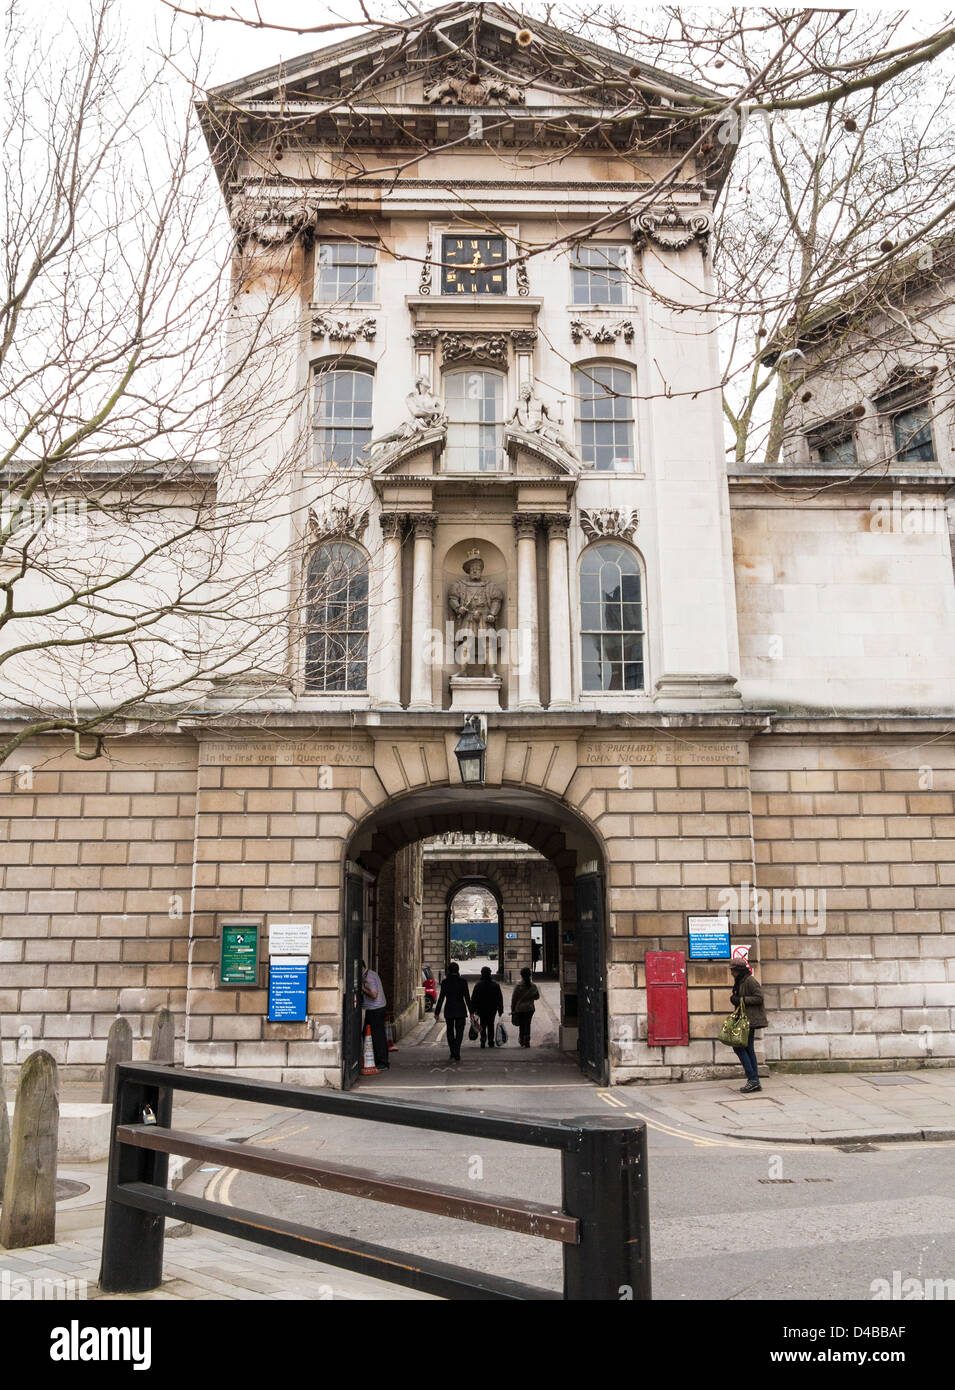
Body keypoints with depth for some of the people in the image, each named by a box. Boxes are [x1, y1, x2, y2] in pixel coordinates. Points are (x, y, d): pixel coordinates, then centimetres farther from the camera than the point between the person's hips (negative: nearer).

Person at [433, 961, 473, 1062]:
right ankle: (456, 1054, -6)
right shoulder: (463, 981, -5)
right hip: (460, 1010, -1)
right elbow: (467, 997, -5)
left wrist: (437, 1012, 2)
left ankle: (453, 1054, 16)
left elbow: (441, 997, -4)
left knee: (450, 1032, 15)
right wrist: (471, 1011, 0)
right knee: (459, 1032, 5)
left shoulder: (445, 981, -4)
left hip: (449, 1010, 1)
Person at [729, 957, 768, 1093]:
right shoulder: (739, 982, 16)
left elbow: (759, 998, -20)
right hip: (745, 1019, 10)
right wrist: (734, 999, 8)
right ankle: (755, 1082, 14)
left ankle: (752, 1079, -8)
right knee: (748, 1049, 10)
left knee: (739, 1047, -11)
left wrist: (741, 999, -21)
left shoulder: (750, 981, -13)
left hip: (751, 1019, -10)